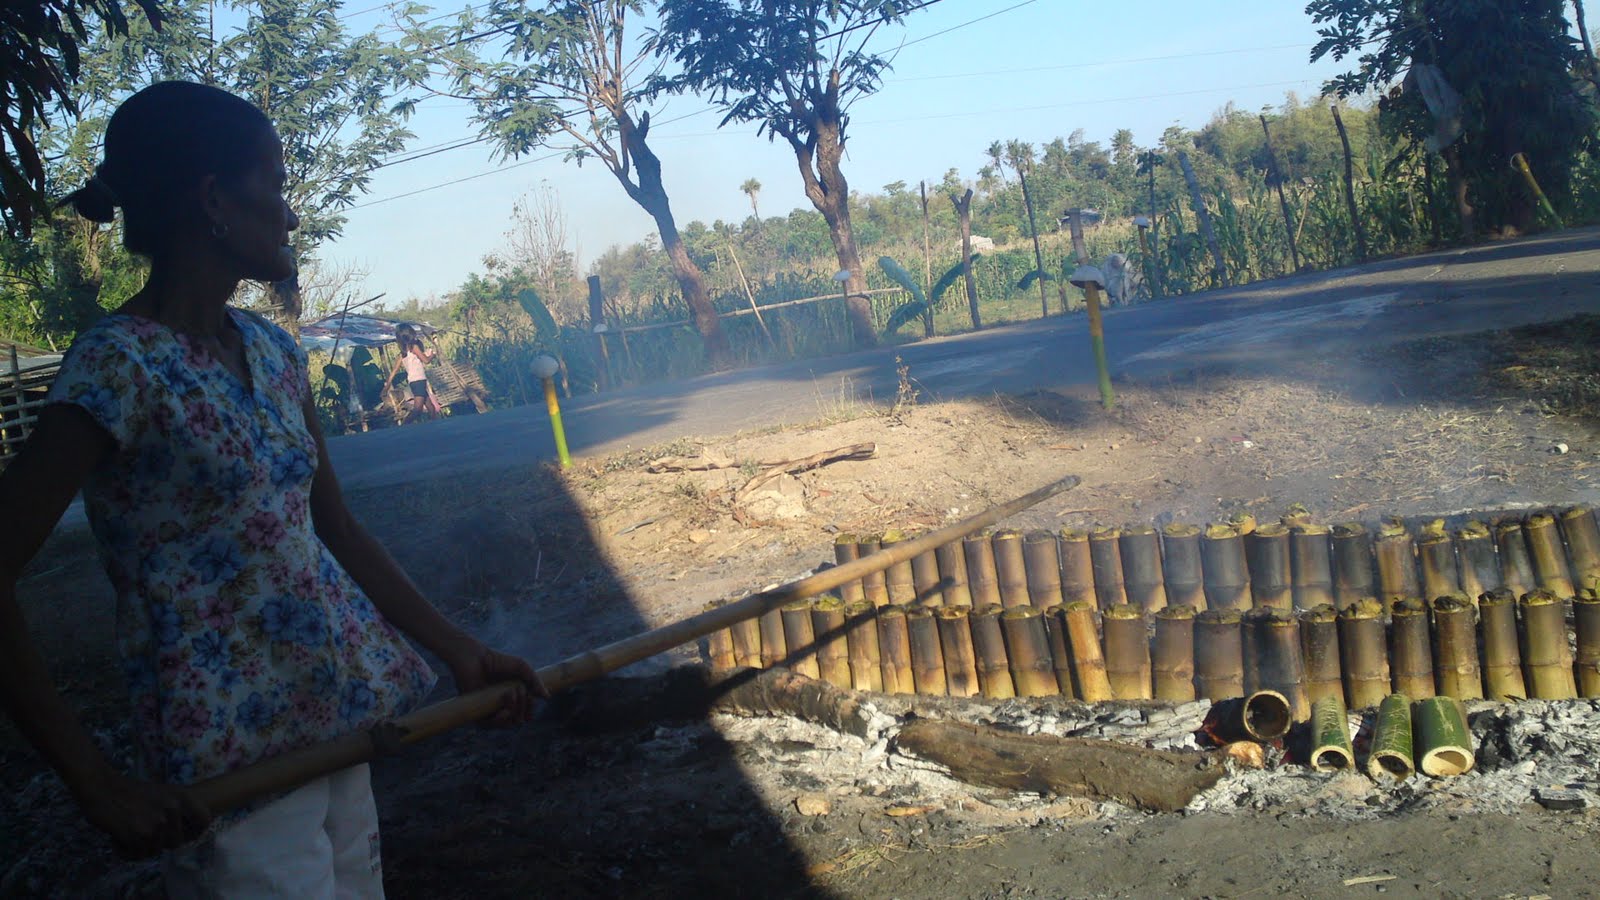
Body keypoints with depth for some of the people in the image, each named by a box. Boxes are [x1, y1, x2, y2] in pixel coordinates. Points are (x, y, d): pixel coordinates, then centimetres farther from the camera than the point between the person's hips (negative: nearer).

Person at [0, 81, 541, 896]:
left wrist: (459, 651, 12)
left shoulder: (272, 352, 9)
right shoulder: (122, 365, -15)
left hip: (335, 728, 8)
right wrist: (99, 786, -19)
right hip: (230, 766, -7)